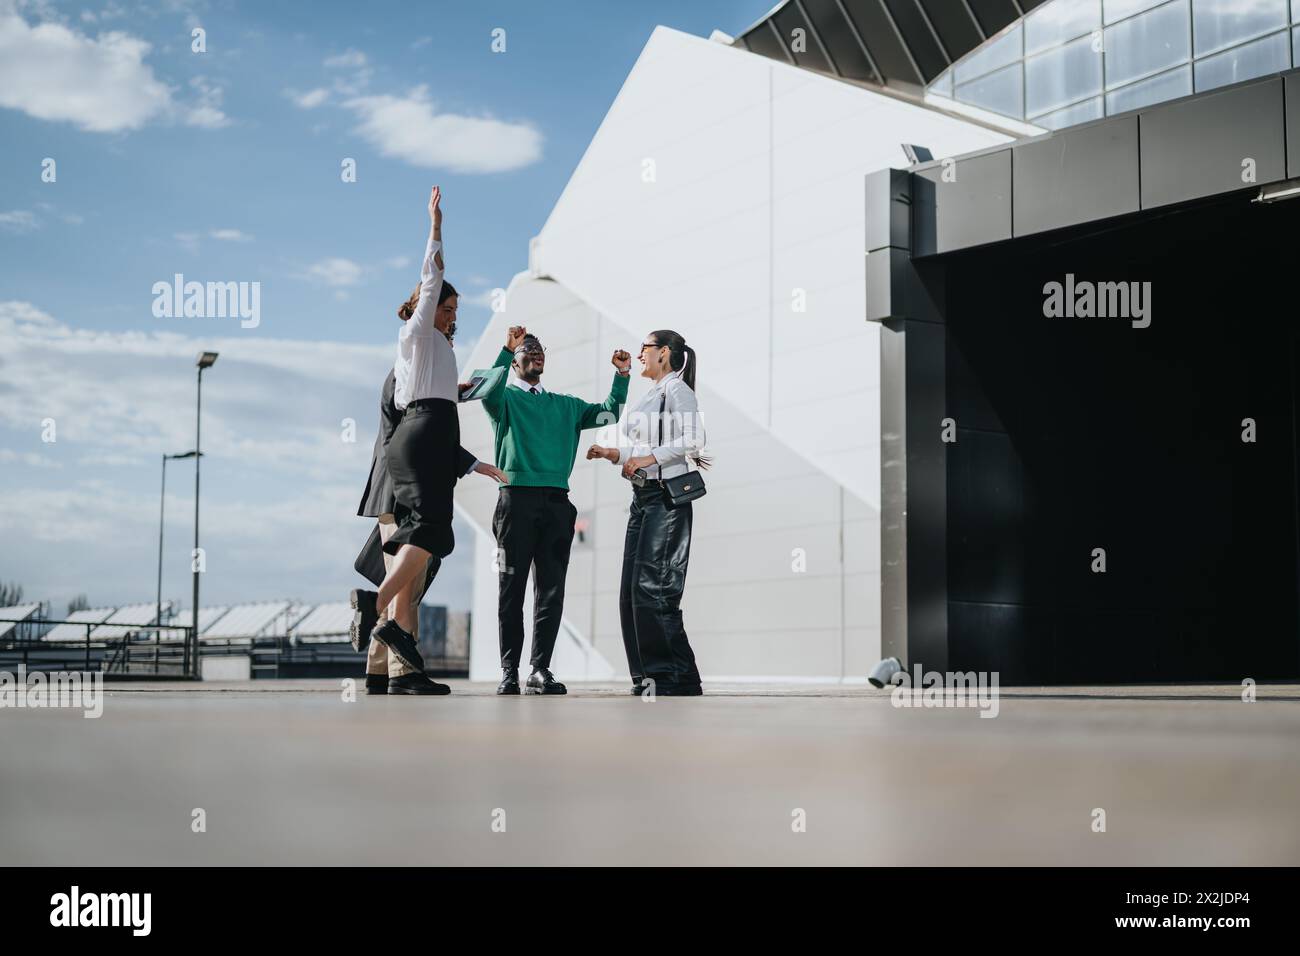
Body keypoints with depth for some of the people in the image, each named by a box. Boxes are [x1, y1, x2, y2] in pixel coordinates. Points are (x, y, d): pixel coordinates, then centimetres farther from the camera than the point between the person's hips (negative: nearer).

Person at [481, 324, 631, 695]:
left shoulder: (565, 405, 24)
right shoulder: (506, 398, 10)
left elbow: (608, 414, 20)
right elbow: (489, 393, -13)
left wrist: (622, 375, 9)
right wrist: (507, 349, -23)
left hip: (557, 502, 4)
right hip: (517, 499, -4)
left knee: (551, 589, -1)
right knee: (512, 588, -3)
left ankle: (540, 671, 0)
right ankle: (509, 672, -1)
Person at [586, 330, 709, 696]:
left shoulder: (676, 388, -6)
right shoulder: (651, 394, 21)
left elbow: (693, 438, -19)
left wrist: (648, 457, -22)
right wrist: (613, 454, 12)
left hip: (665, 496, -10)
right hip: (643, 497, 10)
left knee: (652, 587, -12)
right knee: (632, 589, 6)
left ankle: (677, 679, -7)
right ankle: (649, 676, 9)